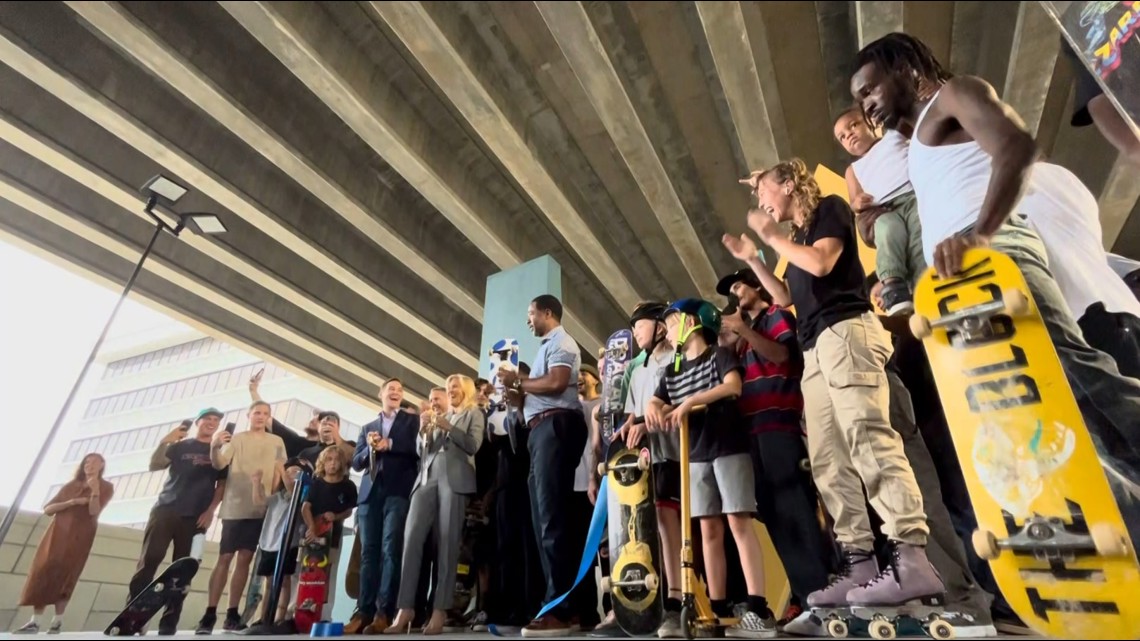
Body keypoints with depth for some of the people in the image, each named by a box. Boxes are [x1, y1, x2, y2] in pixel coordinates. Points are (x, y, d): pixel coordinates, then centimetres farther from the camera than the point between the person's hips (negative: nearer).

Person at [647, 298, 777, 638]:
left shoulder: (719, 355, -1)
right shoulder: (671, 372, 16)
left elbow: (733, 386, -17)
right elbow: (655, 403, 12)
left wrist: (690, 401, -26)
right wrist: (653, 410, -13)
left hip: (729, 446, -5)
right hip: (696, 454, 6)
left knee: (739, 522, -8)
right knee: (708, 529, 6)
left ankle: (759, 609, -4)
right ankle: (718, 609, 11)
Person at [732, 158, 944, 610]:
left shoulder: (830, 209, 7)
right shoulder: (798, 236, 29)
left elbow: (821, 263, -11)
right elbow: (785, 297, 29)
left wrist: (772, 237, 2)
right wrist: (751, 259, 26)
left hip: (845, 332, -8)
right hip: (816, 348, 9)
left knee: (869, 440, -20)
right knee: (828, 461, -1)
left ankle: (911, 559, -21)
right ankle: (859, 564, -1)